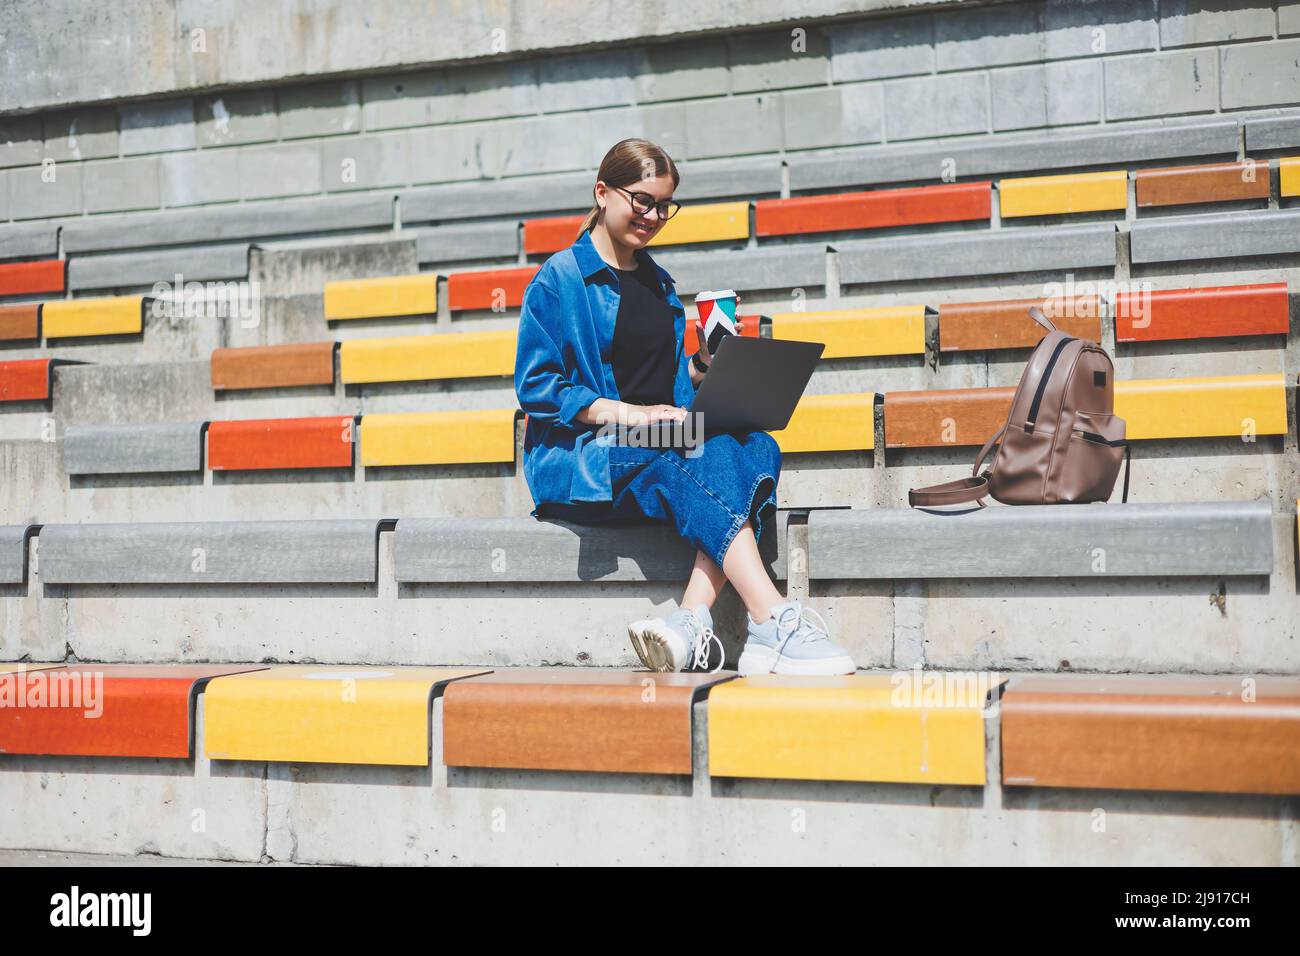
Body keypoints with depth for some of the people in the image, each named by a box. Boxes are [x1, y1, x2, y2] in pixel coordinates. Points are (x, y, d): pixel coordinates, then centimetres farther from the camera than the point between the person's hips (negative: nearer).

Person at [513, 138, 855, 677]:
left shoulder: (659, 283, 21)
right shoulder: (559, 279, 0)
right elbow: (535, 386, -8)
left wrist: (704, 366, 3)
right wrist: (625, 413, -18)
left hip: (661, 445, 6)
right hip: (580, 458, -6)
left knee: (756, 447, -24)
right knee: (697, 460, -34)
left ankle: (693, 620, -40)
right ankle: (773, 624, -43)